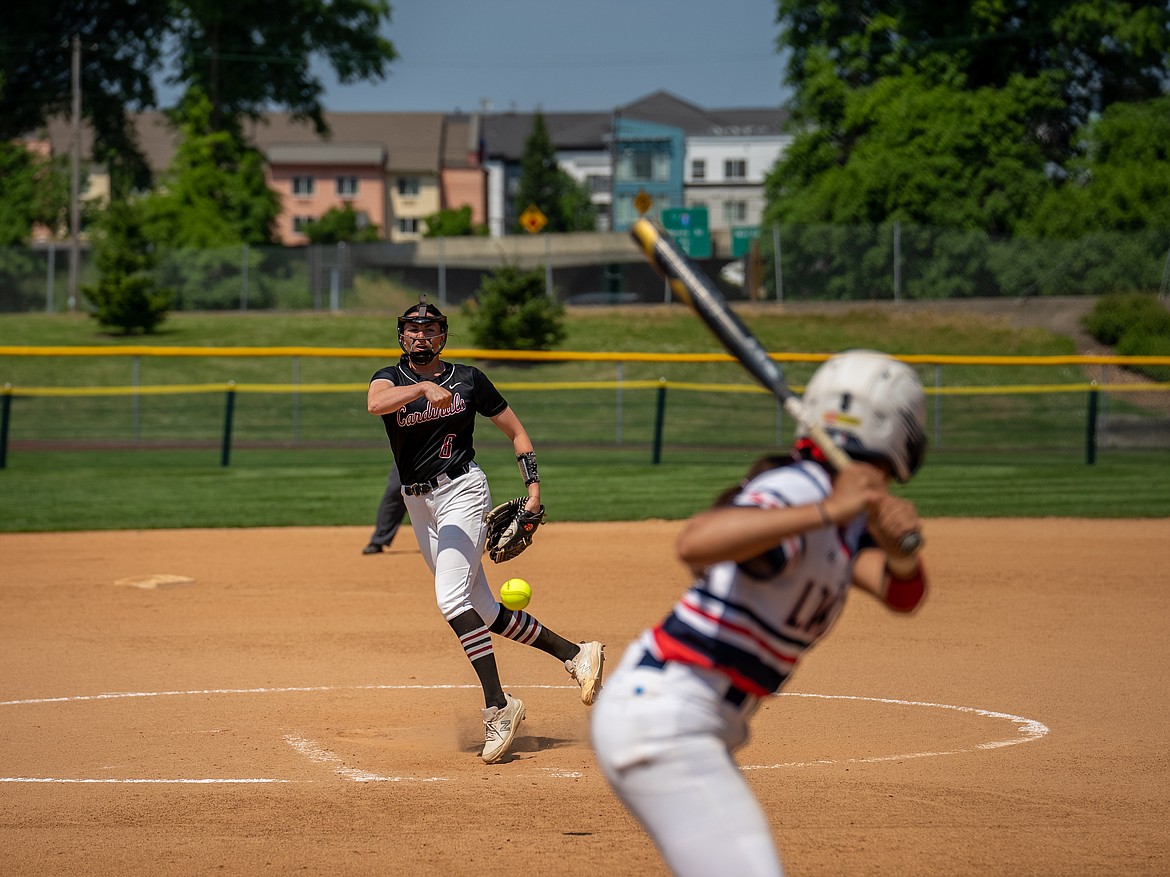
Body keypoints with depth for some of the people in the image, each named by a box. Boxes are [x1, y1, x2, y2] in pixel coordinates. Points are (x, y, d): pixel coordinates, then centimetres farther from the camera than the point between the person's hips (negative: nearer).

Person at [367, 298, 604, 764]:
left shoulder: (468, 379, 2)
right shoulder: (389, 378, 4)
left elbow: (516, 432, 9)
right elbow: (375, 403, -21)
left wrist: (533, 489, -3)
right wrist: (424, 388, -39)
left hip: (462, 491, -4)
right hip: (419, 504, 4)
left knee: (452, 598, -23)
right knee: (483, 611, 6)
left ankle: (498, 705, -22)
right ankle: (575, 655, 18)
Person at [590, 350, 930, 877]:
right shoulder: (795, 491, -17)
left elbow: (901, 594, 1)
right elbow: (694, 544, -36)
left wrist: (897, 548, -21)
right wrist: (826, 512, -40)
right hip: (665, 720, -11)